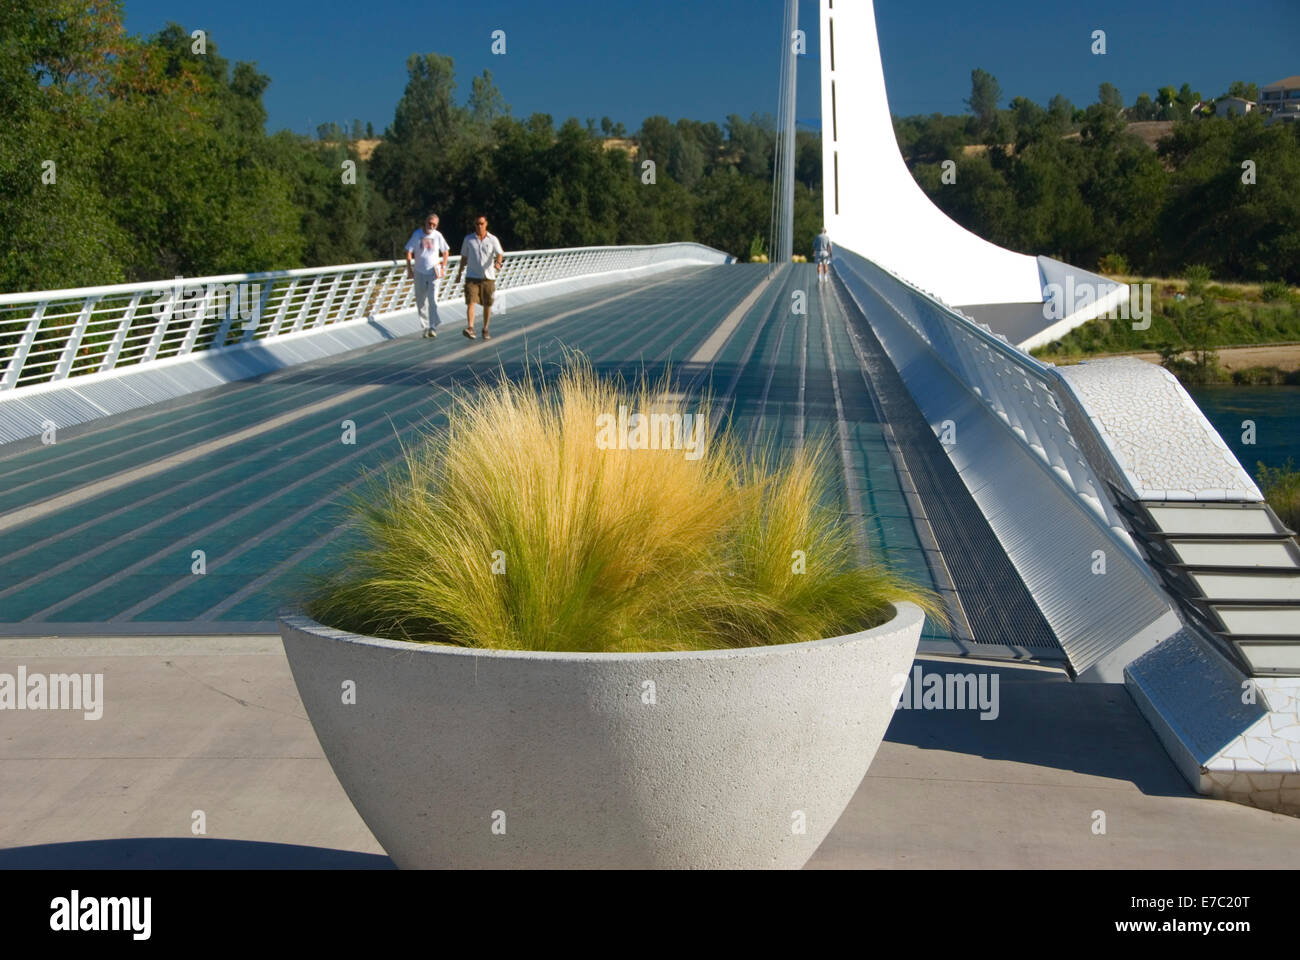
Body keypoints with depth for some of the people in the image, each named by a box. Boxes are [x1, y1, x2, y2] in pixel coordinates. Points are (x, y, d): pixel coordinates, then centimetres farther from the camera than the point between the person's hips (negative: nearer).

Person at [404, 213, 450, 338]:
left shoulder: (438, 236, 0)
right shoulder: (417, 234, -2)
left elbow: (446, 251, 13)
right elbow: (409, 252, 1)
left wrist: (443, 267, 6)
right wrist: (409, 269, -4)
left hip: (433, 272, -1)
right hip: (419, 273, 1)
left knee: (433, 300, -12)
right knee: (421, 302, 4)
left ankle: (433, 327, -12)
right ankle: (426, 326, 15)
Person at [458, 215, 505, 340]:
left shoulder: (493, 240, 2)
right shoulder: (468, 239, 6)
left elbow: (500, 254, -12)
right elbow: (464, 257, 13)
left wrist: (498, 262, -34)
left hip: (488, 277, 0)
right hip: (472, 277, 0)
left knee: (487, 305, 5)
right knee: (471, 302, -15)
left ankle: (485, 330, 18)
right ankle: (470, 328, -24)